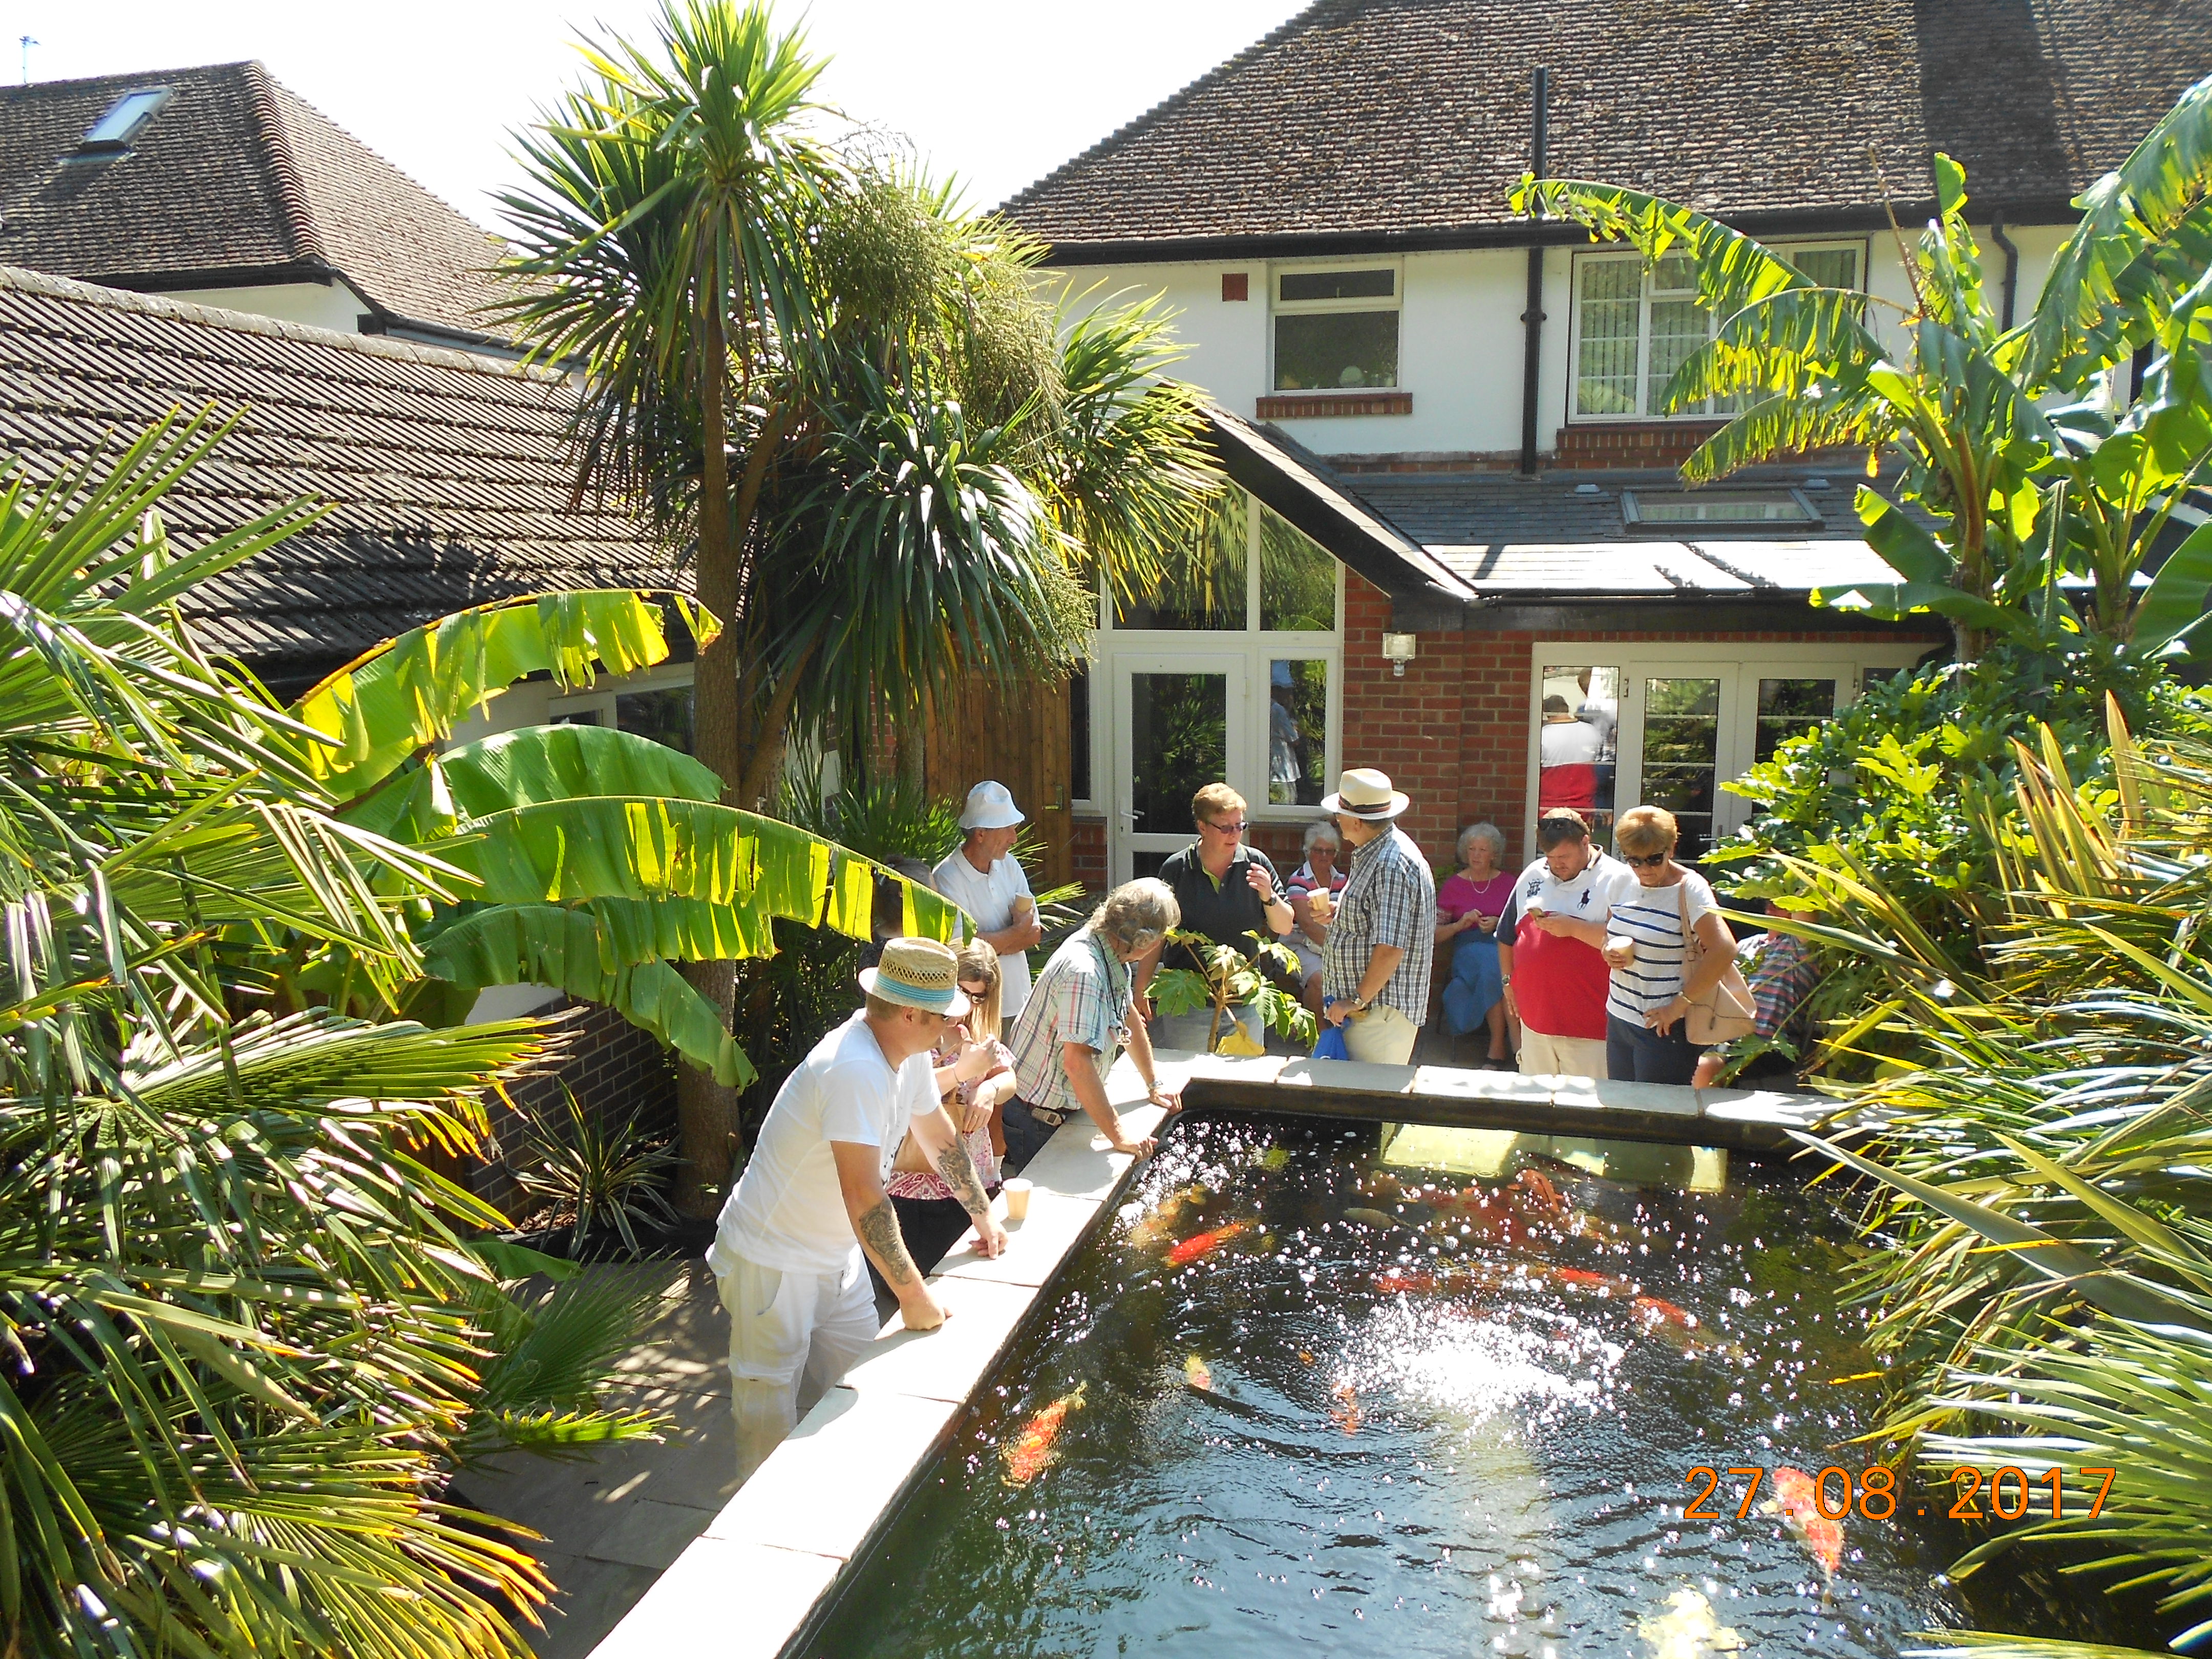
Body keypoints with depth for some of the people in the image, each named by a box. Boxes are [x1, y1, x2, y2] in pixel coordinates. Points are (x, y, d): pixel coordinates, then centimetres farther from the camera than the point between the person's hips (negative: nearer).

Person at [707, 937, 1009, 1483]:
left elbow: (941, 1141, 14)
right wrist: (913, 1295, -26)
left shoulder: (909, 1055, -3)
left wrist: (983, 1215, 21)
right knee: (771, 1422, 2)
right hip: (772, 1264, -9)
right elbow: (864, 1199, -33)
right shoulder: (855, 1071, -33)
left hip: (834, 1255, 9)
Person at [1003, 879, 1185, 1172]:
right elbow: (1077, 1062, -35)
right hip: (1035, 1114, -9)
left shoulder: (1113, 952, 0)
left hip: (1065, 1105, 9)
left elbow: (1129, 1017, 16)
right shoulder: (1083, 973, -30)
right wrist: (1118, 1136, -32)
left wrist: (1154, 1085, 20)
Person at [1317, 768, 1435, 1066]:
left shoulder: (1392, 867, -21)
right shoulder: (1374, 854, 13)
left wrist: (1357, 1000, -20)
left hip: (1380, 1008, -10)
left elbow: (1390, 949, -26)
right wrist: (1336, 915, 16)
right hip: (1369, 1004, 10)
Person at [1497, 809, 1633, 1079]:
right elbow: (1507, 935, 23)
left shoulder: (1617, 880, -7)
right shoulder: (1532, 875, 12)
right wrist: (1508, 980, 18)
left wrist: (1574, 928, -20)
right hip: (1535, 1019, 6)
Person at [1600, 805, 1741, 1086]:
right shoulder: (1625, 884, 7)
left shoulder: (1689, 888, -13)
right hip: (1618, 1018, 7)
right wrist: (1609, 952, -3)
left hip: (1664, 1028, -7)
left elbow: (1723, 950, -23)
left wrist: (1680, 1004, -21)